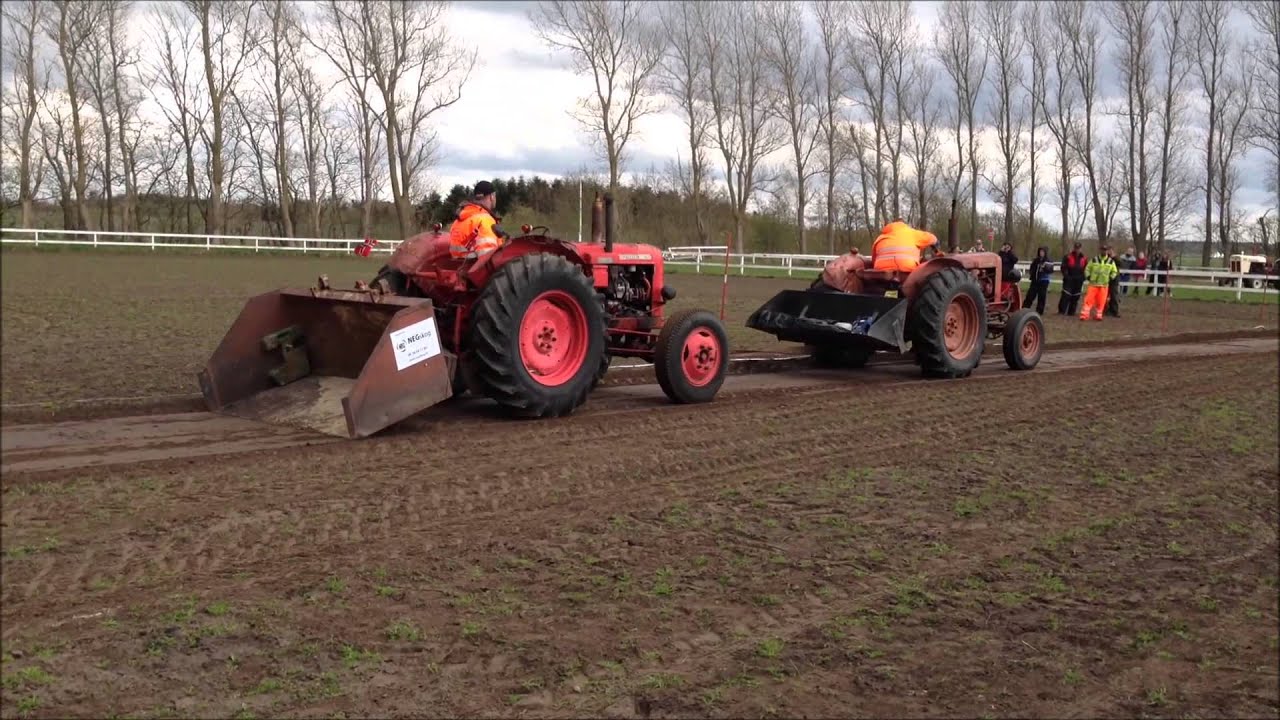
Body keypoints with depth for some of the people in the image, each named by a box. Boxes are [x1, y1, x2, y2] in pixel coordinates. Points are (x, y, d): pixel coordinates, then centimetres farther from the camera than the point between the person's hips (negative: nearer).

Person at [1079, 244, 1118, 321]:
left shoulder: (1111, 261, 4)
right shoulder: (1094, 259, 1)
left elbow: (1115, 271, 17)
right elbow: (1087, 268, 10)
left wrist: (1110, 278, 6)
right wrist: (1088, 277, 0)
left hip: (1104, 285, 2)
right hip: (1093, 283, -1)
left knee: (1101, 301, 1)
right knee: (1089, 299, -7)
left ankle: (1098, 315, 12)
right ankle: (1084, 315, -6)